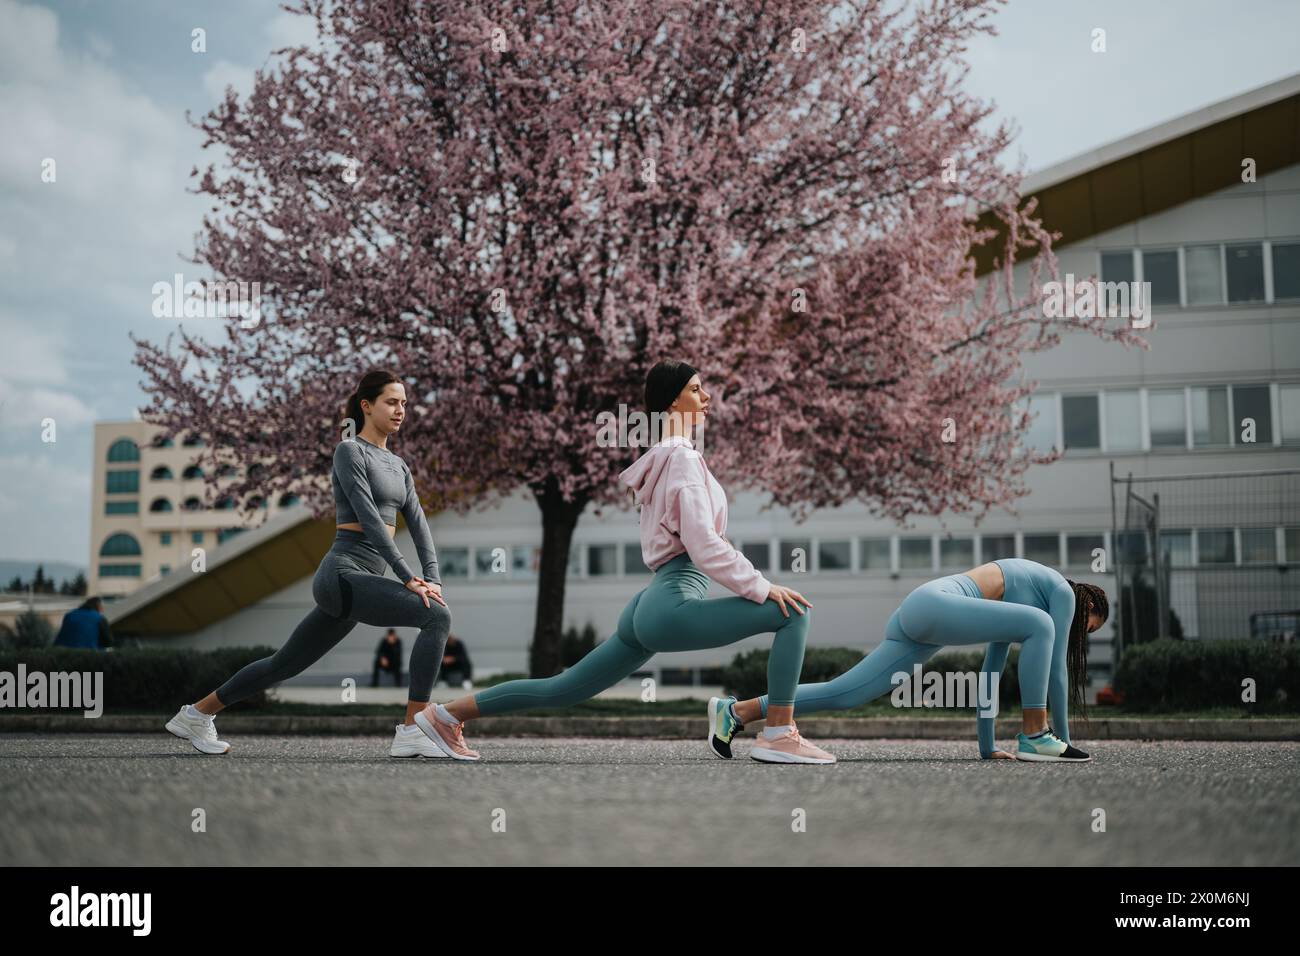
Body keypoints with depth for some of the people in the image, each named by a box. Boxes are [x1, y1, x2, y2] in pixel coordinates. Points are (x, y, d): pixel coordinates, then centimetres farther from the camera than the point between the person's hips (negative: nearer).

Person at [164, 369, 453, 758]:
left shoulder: (398, 466, 18)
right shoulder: (349, 451, -7)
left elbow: (419, 525, 9)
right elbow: (369, 518, -17)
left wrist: (433, 578, -7)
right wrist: (408, 578, -21)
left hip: (363, 580, 9)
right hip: (343, 575, -9)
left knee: (285, 664, 17)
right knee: (437, 616, -24)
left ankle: (196, 714, 32)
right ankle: (411, 733, -22)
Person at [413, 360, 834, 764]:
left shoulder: (666, 458, 21)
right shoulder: (682, 458, -8)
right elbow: (704, 546, -16)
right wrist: (762, 587, -13)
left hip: (648, 607, 10)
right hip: (671, 605, -10)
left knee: (563, 690, 16)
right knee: (792, 612, -14)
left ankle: (446, 715, 20)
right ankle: (780, 735, -15)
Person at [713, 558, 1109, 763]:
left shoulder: (1017, 606, 32)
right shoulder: (1063, 593, 9)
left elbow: (989, 673, 31)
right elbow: (1057, 668, 5)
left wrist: (987, 746, 30)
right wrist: (1063, 735, 13)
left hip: (915, 618, 9)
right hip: (932, 605, -9)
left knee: (842, 694, 3)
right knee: (1040, 625, -17)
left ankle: (735, 711, 1)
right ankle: (1035, 737, -13)